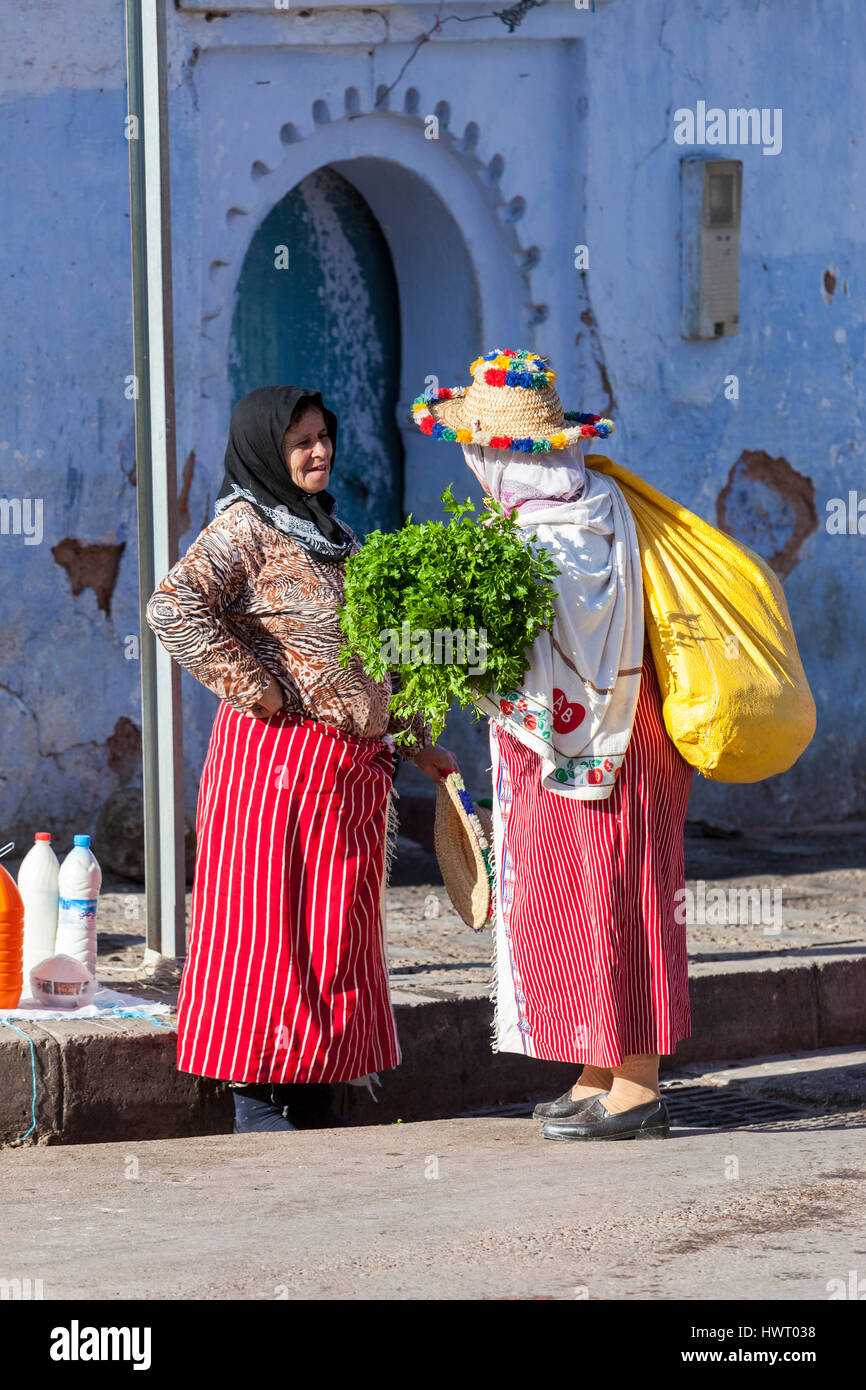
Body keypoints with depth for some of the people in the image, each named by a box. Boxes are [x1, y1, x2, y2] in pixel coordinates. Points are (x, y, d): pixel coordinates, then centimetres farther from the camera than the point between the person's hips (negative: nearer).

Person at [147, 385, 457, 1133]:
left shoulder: (332, 534, 19)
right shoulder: (243, 528, -7)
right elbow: (174, 608, -22)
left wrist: (414, 739, 19)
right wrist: (257, 689, -19)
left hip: (353, 766, 8)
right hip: (276, 759, -8)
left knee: (337, 930, 9)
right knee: (265, 926, -4)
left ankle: (311, 1094, 16)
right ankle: (255, 1099, 1)